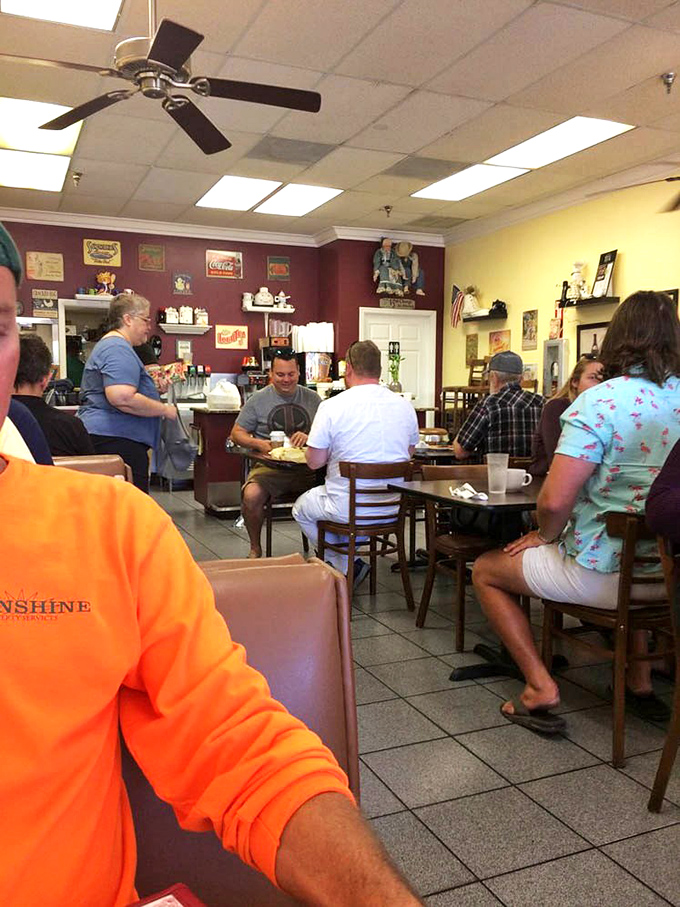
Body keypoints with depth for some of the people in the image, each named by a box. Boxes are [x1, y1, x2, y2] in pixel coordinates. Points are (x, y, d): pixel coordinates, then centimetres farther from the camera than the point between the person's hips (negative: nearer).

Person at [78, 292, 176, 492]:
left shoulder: (109, 345, 23)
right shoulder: (119, 348, -13)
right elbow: (122, 398, -26)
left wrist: (153, 386, 24)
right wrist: (165, 410, -14)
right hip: (117, 440, -11)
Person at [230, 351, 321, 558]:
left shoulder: (312, 399, 13)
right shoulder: (258, 399, 10)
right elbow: (237, 433, 10)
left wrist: (310, 438, -11)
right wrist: (259, 443, -9)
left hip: (307, 467, 1)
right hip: (269, 466, -1)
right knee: (251, 496, -31)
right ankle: (255, 548, -3)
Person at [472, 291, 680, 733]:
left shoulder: (601, 402, -20)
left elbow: (556, 499, -26)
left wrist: (547, 535, -4)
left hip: (603, 573, -6)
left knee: (486, 569, 14)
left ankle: (540, 686, 5)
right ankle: (640, 681, 37)